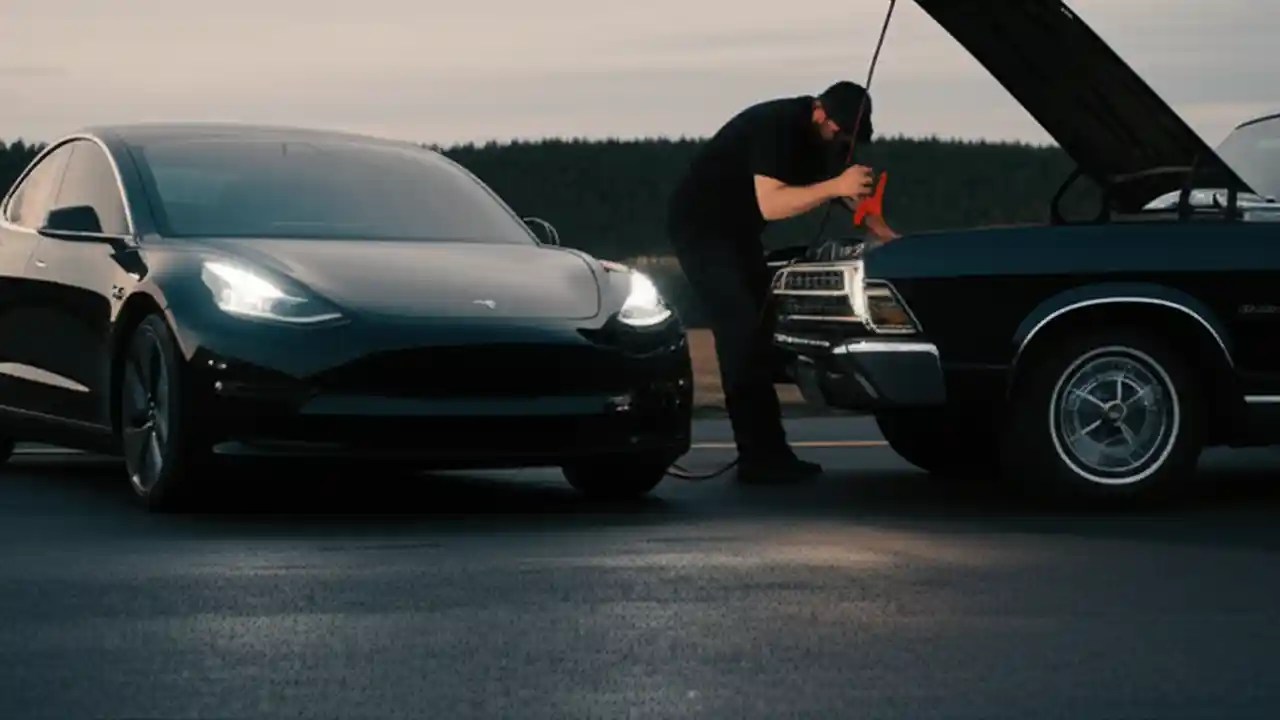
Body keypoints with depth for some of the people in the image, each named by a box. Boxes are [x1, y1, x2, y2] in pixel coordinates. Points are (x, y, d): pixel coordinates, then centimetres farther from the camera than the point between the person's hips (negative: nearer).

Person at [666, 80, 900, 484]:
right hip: (700, 227, -10)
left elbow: (845, 190, 12)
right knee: (742, 335, -16)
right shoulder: (777, 125, -27)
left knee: (759, 336, 6)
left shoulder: (824, 134, 1)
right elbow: (770, 204, -36)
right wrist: (835, 186, -45)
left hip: (737, 230, 10)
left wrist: (884, 234, -2)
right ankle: (758, 459, -18)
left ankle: (769, 453, 7)